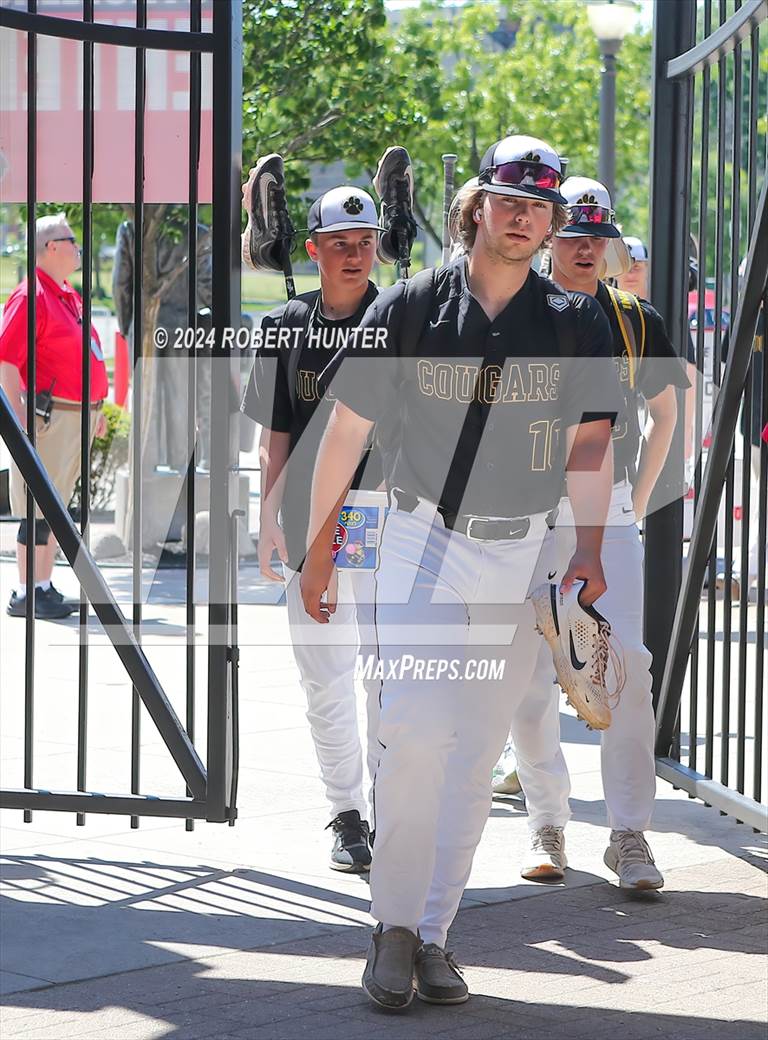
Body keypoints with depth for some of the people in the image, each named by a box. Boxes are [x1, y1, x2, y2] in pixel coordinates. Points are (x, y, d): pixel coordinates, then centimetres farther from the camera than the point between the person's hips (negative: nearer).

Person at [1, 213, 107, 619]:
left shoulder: (71, 297, 17)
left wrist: (96, 408, 25)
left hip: (76, 415, 10)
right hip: (48, 415, -9)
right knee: (40, 507, -7)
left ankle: (45, 588, 19)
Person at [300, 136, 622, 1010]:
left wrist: (589, 551, -17)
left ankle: (431, 934, 15)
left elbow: (590, 443, -2)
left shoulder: (575, 324, 1)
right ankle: (393, 926, -5)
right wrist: (317, 550, 4)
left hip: (520, 555, 2)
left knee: (476, 753, 6)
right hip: (422, 541, -2)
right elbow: (346, 432, 2)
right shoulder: (411, 309, -4)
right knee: (416, 727, -17)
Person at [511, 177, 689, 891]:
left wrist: (638, 498, 10)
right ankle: (547, 825, 14)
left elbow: (664, 411, 19)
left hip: (608, 514, 0)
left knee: (626, 663, -11)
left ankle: (630, 834, -6)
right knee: (528, 672, 0)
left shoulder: (635, 321, 6)